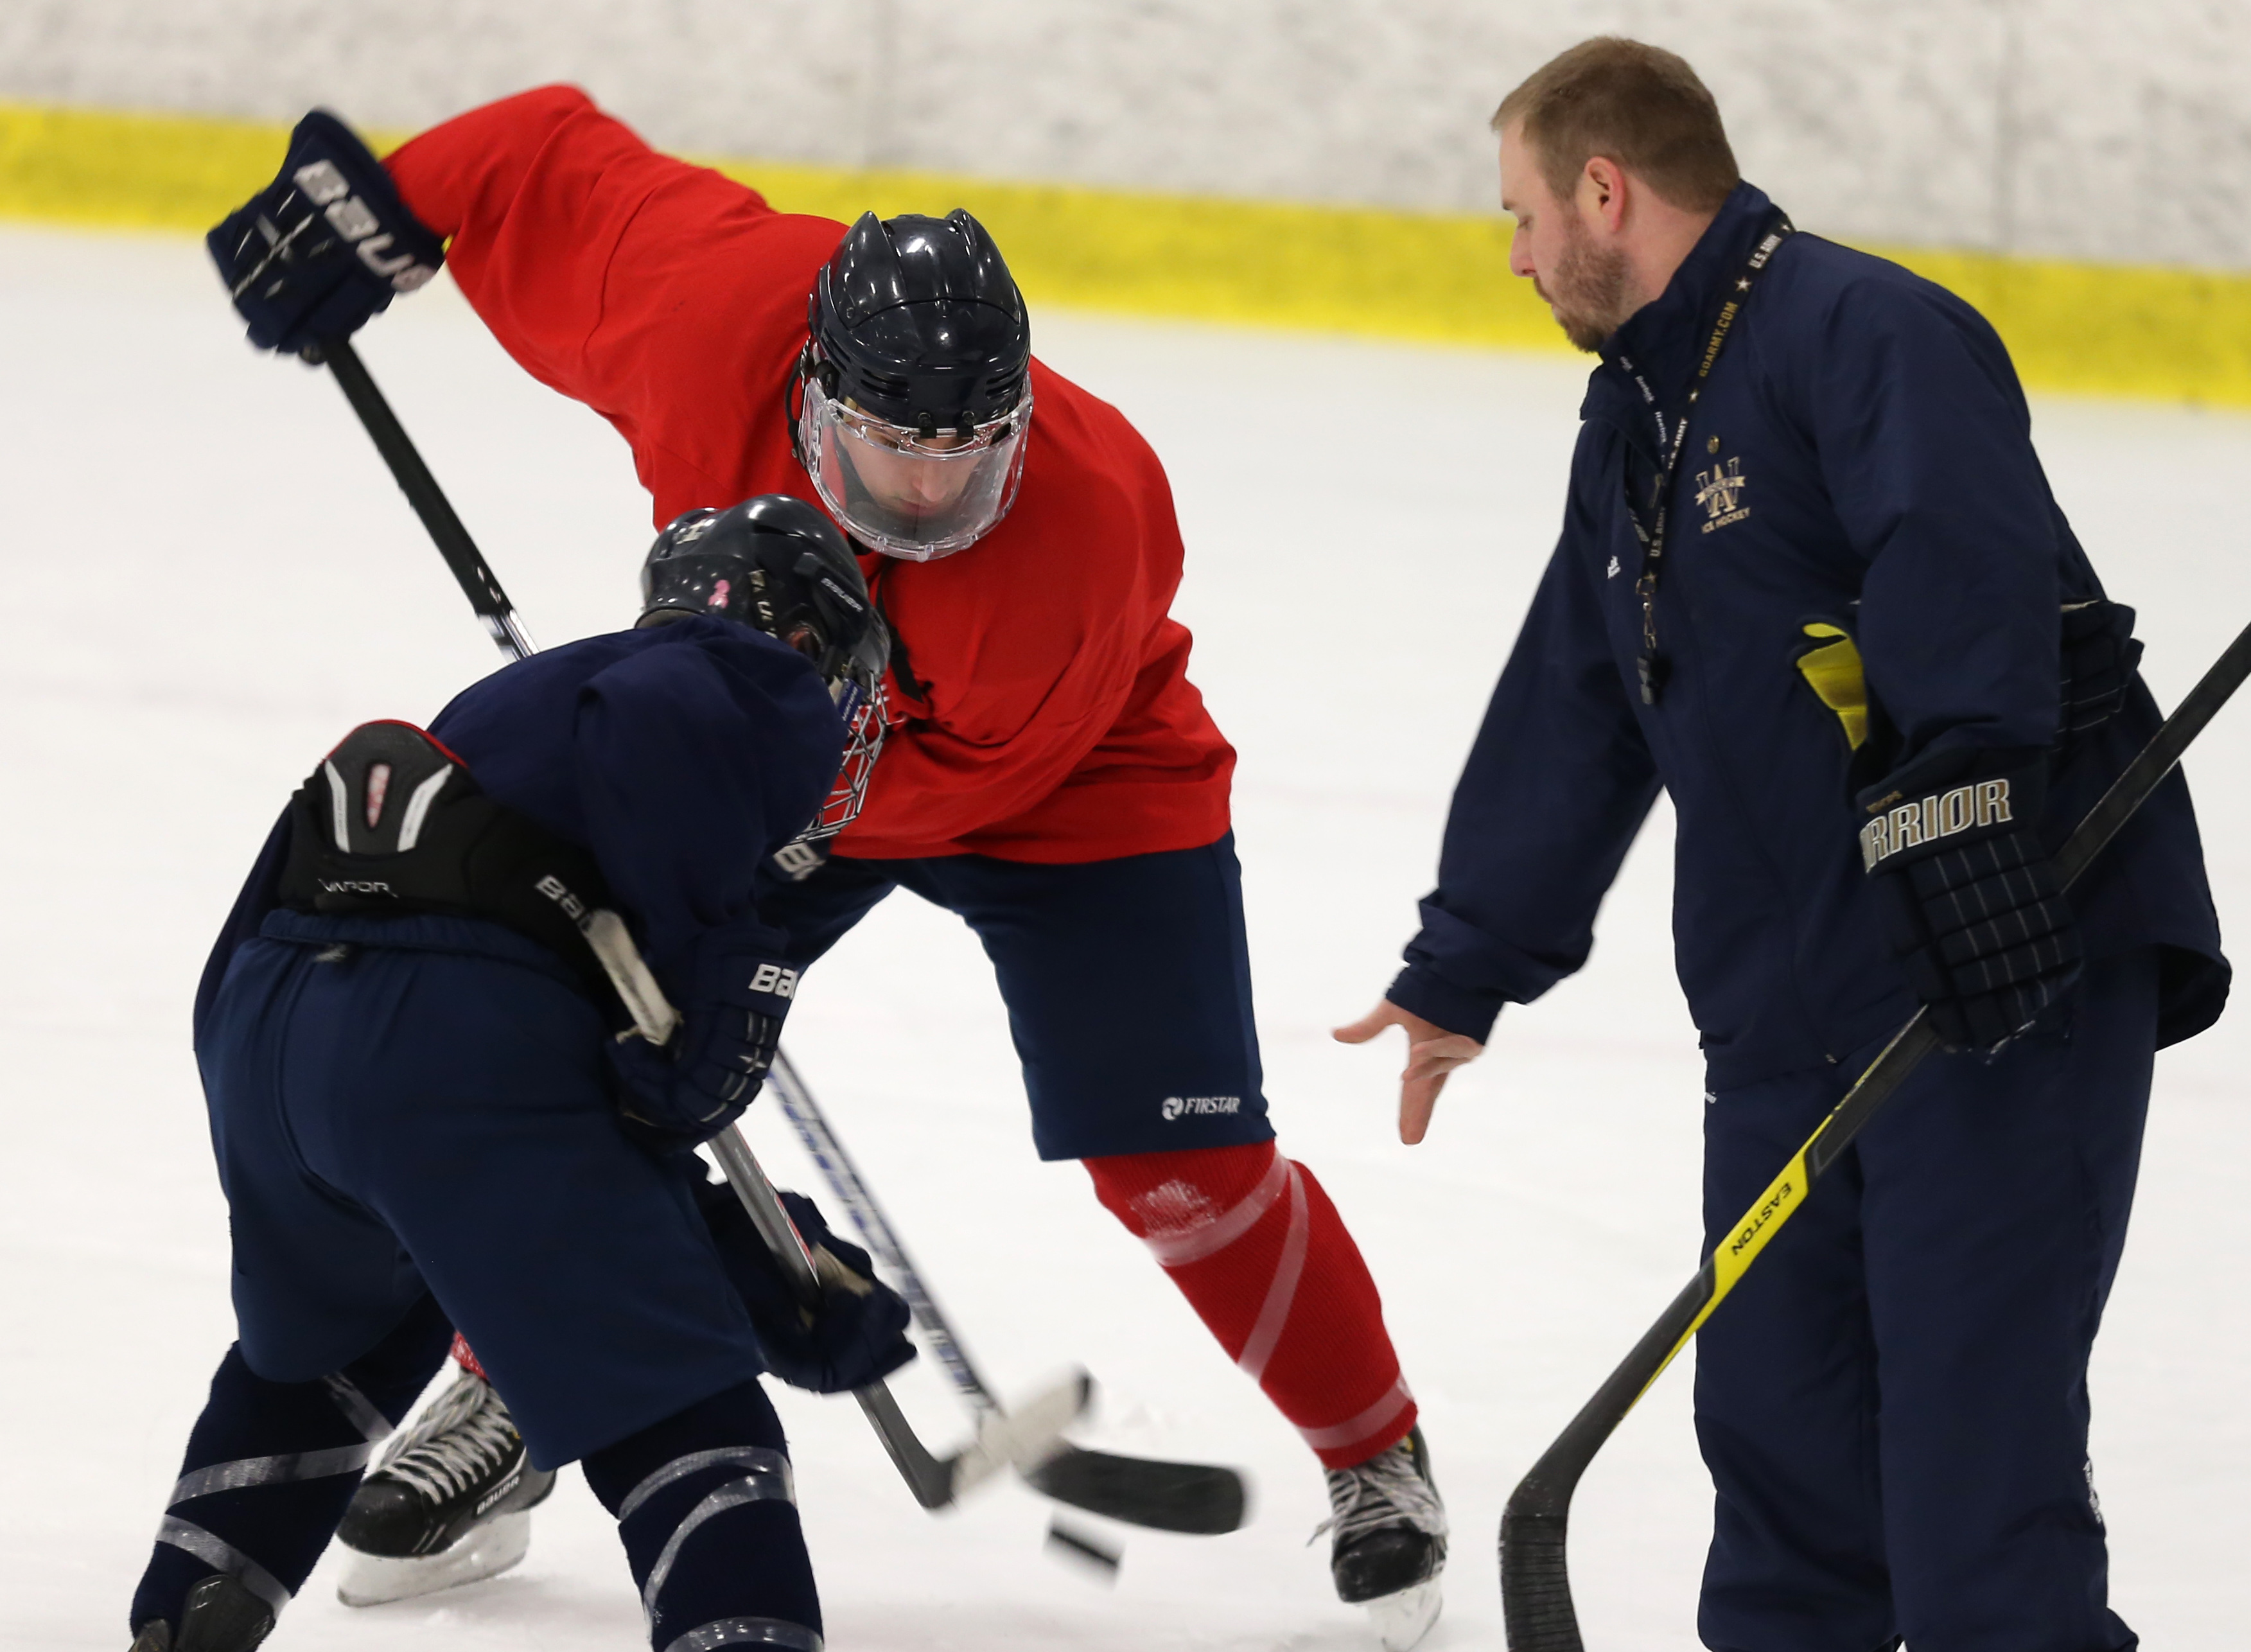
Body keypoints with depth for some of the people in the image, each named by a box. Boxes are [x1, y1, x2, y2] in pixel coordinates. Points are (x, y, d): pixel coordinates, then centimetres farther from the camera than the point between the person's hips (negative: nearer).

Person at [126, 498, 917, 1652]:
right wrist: (711, 985, -9)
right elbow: (653, 724, -17)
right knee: (680, 1413, -5)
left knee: (319, 1346, 36)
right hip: (449, 1038, -8)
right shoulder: (762, 691, 12)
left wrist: (788, 1293, 34)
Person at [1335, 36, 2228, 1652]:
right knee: (1774, 1412, 10)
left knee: (1970, 1399, -11)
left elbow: (1962, 573, -26)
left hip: (2014, 961, -9)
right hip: (1793, 1002, 9)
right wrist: (1466, 971, 30)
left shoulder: (1864, 332, -11)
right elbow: (1569, 720, 27)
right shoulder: (1636, 424, 19)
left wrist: (1956, 806, -37)